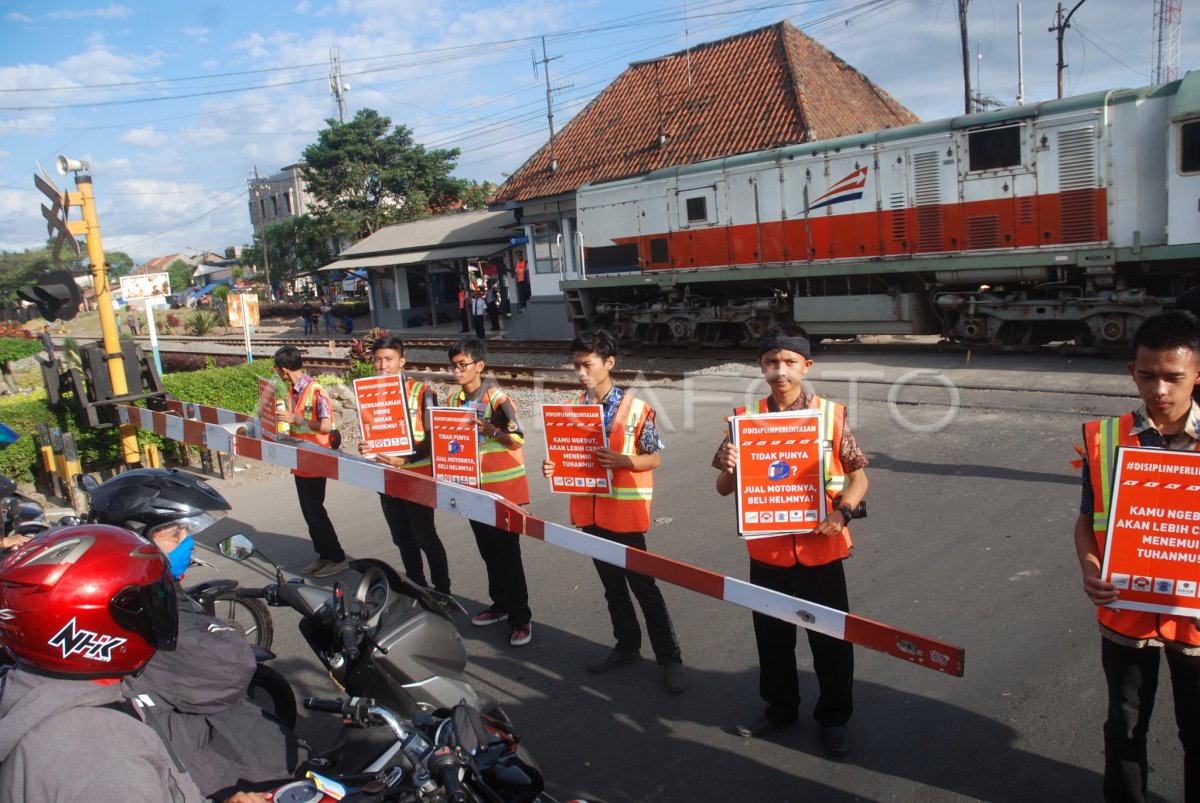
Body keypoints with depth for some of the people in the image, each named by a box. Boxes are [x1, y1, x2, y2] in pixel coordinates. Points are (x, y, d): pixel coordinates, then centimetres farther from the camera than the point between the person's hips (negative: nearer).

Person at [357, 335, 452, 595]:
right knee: (402, 538, 16)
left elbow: (432, 438, -12)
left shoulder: (421, 392, -11)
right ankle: (416, 585, 31)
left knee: (425, 537, -1)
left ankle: (442, 591, 12)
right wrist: (365, 447, -8)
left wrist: (405, 459, -25)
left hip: (417, 475, -6)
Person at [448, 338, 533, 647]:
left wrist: (489, 429, -34)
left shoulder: (496, 396, -14)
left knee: (507, 554, -2)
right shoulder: (455, 400, 7)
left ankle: (520, 619, 6)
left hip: (503, 489, -7)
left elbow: (518, 438, -18)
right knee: (488, 552, 17)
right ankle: (500, 605, 31)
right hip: (474, 488, 7)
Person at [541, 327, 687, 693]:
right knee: (612, 584, 18)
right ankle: (627, 646, 35)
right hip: (590, 511, 5)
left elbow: (654, 457, -8)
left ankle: (670, 658, 14)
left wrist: (622, 461, -25)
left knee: (643, 585, 2)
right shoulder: (574, 407, 3)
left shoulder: (635, 408, -12)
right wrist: (554, 465, -9)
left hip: (625, 512, -5)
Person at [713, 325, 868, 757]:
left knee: (831, 639, 11)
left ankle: (834, 717, 33)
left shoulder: (831, 414, -7)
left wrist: (842, 511, -20)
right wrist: (728, 467, -21)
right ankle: (779, 707, 40)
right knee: (772, 636, 18)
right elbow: (724, 489, 1)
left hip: (820, 549, -1)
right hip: (767, 549, 2)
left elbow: (858, 476, -1)